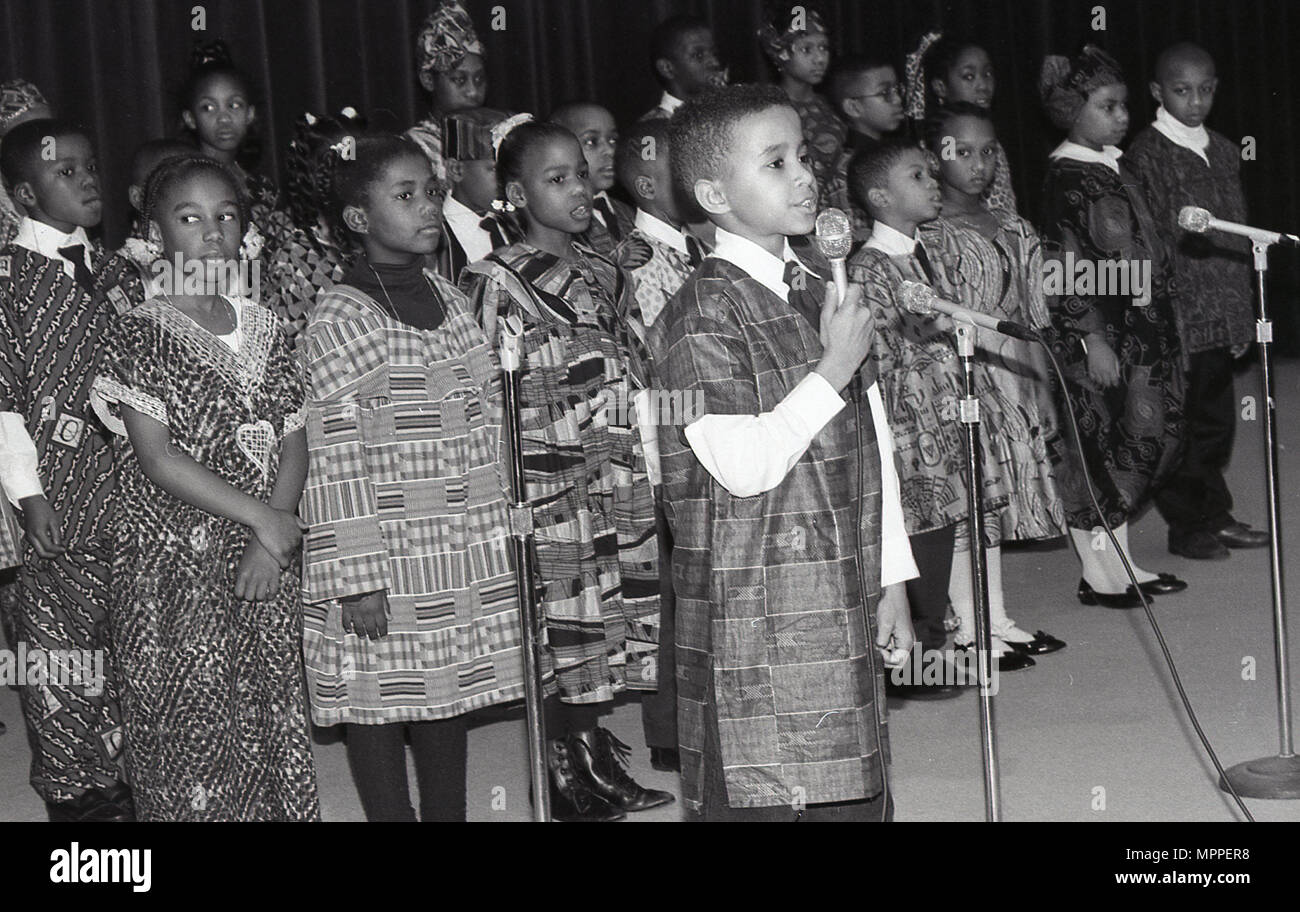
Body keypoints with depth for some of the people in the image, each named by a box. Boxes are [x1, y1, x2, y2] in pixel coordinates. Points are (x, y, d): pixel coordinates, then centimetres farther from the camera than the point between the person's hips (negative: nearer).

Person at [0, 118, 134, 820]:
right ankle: (77, 791, 13)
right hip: (56, 491, -6)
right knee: (60, 641, 1)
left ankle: (125, 782, 23)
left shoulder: (110, 268, 11)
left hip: (124, 485, 6)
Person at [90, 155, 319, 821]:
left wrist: (269, 545, -9)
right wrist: (263, 519, -15)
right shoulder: (138, 337, -7)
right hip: (176, 571, -5)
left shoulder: (262, 330, 9)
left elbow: (294, 447, 5)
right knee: (190, 729, -1)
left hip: (263, 566, 5)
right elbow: (159, 461, -14)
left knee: (273, 725, 9)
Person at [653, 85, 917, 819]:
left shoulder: (823, 284, 13)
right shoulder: (705, 313, -12)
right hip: (758, 627, -7)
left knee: (858, 795, 11)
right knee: (768, 796, -2)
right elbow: (745, 465, -22)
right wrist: (835, 367, -16)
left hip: (846, 612, 7)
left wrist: (892, 580, 14)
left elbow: (873, 437, 16)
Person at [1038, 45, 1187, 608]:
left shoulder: (1114, 170, 12)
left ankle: (1120, 561, 20)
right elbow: (1066, 270, -17)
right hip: (1095, 334, -9)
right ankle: (1096, 572, 7)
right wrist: (1093, 339, -21)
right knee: (1094, 447, -2)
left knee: (1142, 442, 11)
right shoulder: (1066, 180, -13)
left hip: (1139, 329, 9)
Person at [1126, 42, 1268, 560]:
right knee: (1179, 422, 0)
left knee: (1218, 416, 12)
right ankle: (1186, 525, 11)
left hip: (1220, 315, 6)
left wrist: (1242, 311, 15)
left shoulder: (1224, 150, 13)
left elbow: (1238, 232, 16)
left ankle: (1215, 515, 24)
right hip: (1176, 316, -6)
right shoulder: (1147, 154, -7)